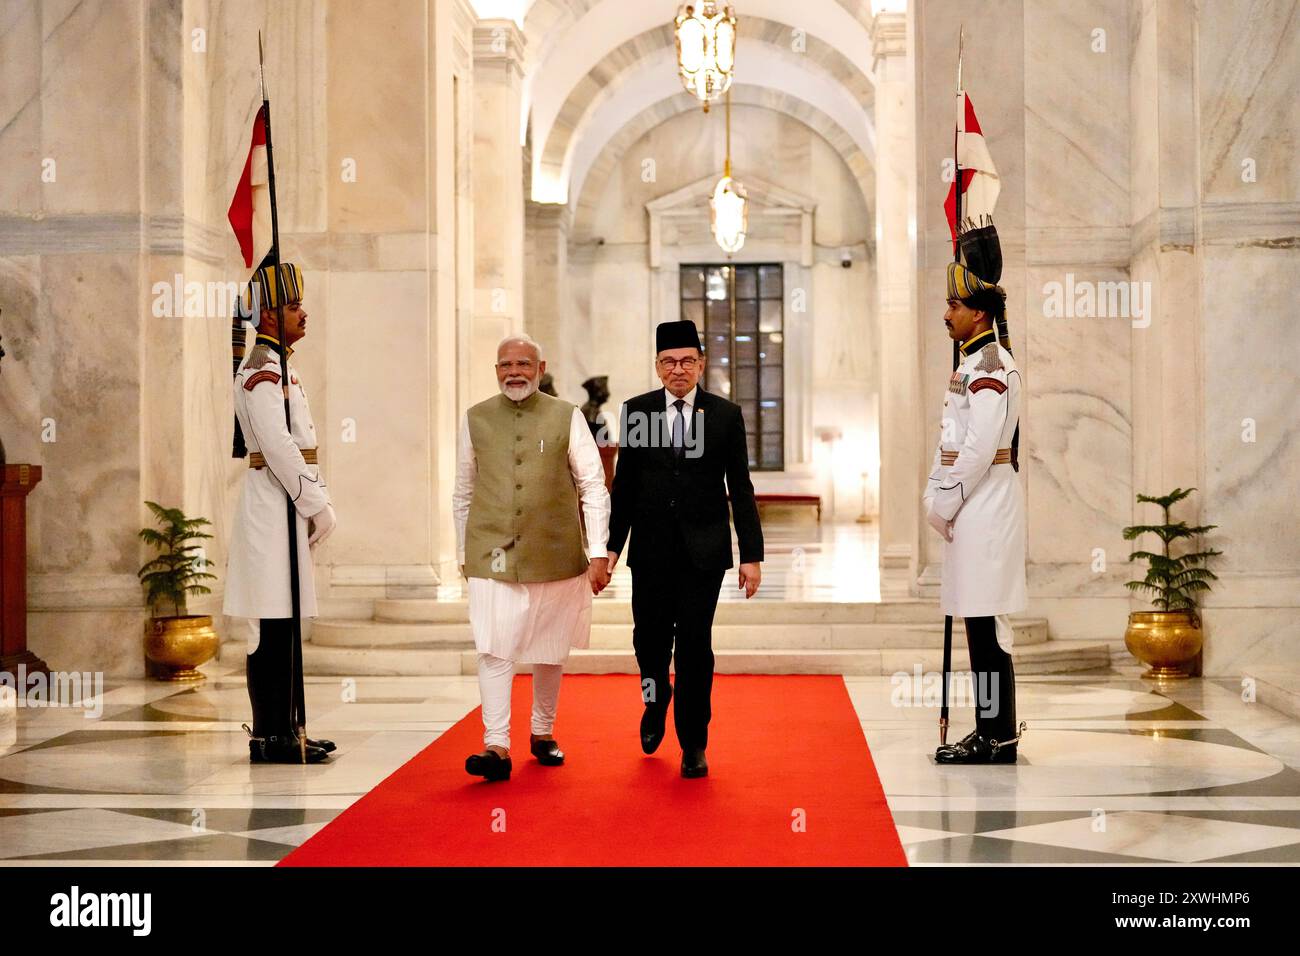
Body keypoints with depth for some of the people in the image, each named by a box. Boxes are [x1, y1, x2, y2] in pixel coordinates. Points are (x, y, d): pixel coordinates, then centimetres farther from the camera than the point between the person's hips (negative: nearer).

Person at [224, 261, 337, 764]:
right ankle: (269, 736, -2)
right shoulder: (262, 370, -13)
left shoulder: (279, 368, 19)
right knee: (273, 624, -6)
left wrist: (317, 504, 13)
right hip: (273, 511, -10)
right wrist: (316, 506, -16)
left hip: (286, 510, 10)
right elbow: (278, 446, -21)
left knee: (285, 624, 12)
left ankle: (281, 730, 18)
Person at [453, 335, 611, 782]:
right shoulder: (476, 420, 5)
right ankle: (497, 747, -12)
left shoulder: (566, 418, 0)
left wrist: (598, 553, -6)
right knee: (494, 650, -12)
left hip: (555, 555, 0)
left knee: (550, 652, 12)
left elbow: (593, 487, 0)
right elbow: (463, 493, 12)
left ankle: (542, 733, 30)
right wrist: (464, 552, 13)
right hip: (492, 556, 0)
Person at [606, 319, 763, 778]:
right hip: (651, 550, 1)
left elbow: (740, 488, 2)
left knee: (695, 645, -2)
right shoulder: (636, 411, 4)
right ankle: (656, 704, 38)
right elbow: (624, 484, 8)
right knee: (649, 638, 6)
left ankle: (694, 743, 11)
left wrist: (752, 554, -2)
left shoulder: (726, 415, 1)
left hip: (704, 550, -1)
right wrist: (612, 546, 5)